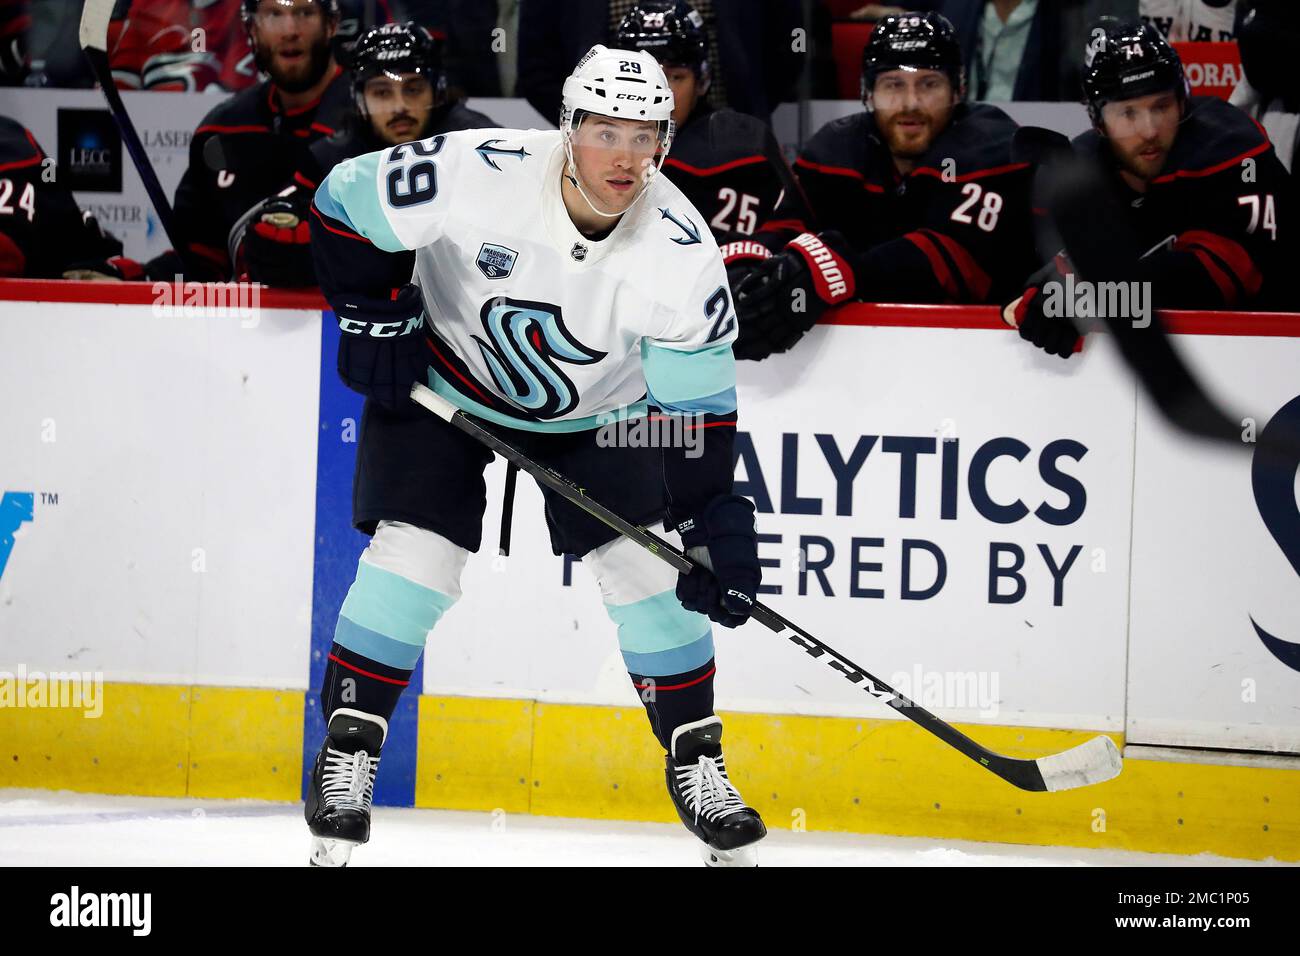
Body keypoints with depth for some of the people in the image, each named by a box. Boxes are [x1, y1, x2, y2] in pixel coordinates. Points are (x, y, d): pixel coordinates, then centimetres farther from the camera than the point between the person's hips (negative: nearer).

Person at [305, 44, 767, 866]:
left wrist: (715, 520, -26)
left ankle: (695, 760, 11)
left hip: (596, 408, 2)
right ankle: (347, 751, 1)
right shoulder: (477, 174, -32)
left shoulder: (682, 253, -26)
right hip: (443, 381, -2)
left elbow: (698, 405, -19)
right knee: (411, 559, -13)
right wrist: (376, 321, -16)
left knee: (649, 569, -5)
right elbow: (346, 204, -17)